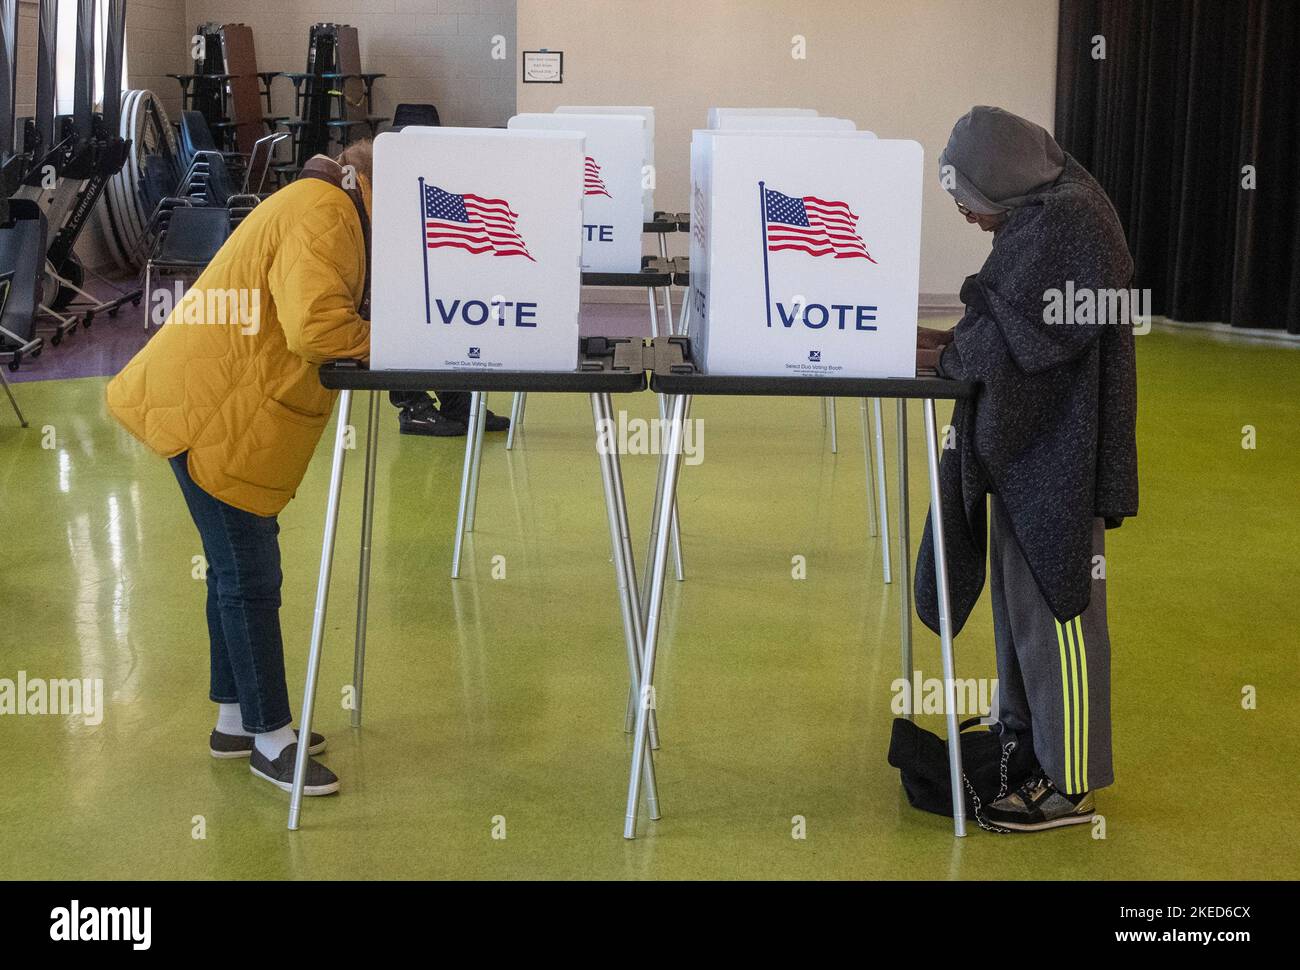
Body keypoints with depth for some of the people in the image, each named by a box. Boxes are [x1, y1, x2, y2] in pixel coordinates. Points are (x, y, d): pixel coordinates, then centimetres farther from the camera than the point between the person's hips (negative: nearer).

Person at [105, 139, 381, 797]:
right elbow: (315, 325, -29)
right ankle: (270, 740, 7)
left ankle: (236, 718, 29)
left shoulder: (334, 212, 17)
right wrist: (379, 343, -13)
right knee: (249, 578, -3)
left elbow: (334, 311, 15)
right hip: (210, 414, -11)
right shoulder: (323, 214, -18)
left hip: (233, 413, 11)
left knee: (241, 569, 17)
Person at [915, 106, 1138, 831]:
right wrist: (954, 342, 2)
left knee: (1055, 607, -3)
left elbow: (1034, 339, -22)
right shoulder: (1038, 216, 11)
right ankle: (1023, 732, 34)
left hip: (1058, 451, -10)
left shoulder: (1070, 220, -19)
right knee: (1019, 592, 19)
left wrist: (948, 354, -12)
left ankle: (1071, 782, 7)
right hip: (1025, 444, 10)